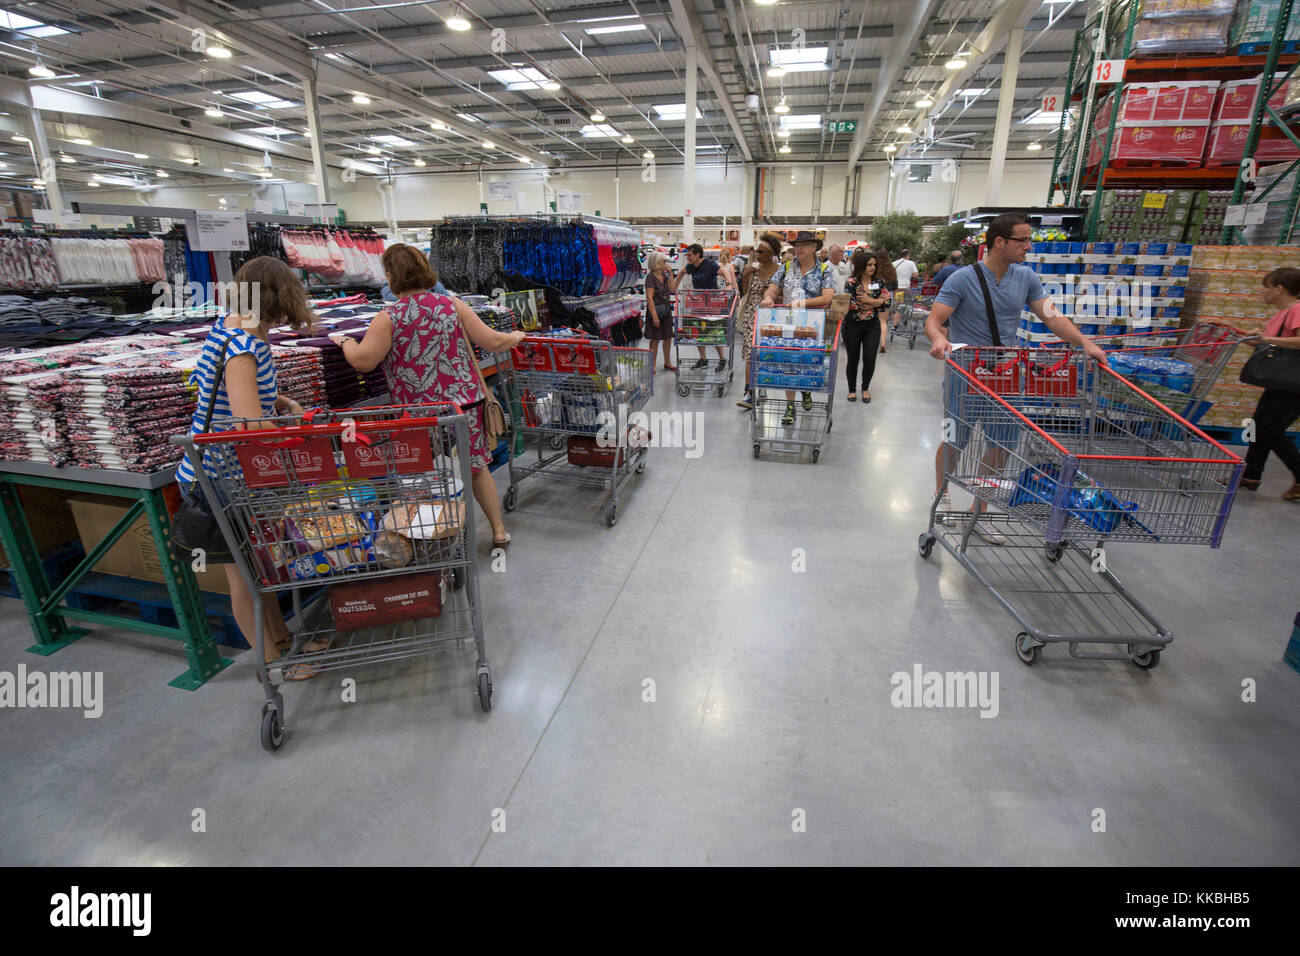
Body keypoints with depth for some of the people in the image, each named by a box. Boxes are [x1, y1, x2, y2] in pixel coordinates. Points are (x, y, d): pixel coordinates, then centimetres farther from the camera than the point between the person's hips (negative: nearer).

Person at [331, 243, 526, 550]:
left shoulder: (388, 318, -9)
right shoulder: (451, 305, -1)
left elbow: (362, 361, -12)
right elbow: (492, 342, 0)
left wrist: (344, 341, 9)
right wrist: (514, 338, 20)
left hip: (417, 410, -3)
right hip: (463, 403, 4)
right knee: (476, 466, 17)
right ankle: (499, 531, 26)